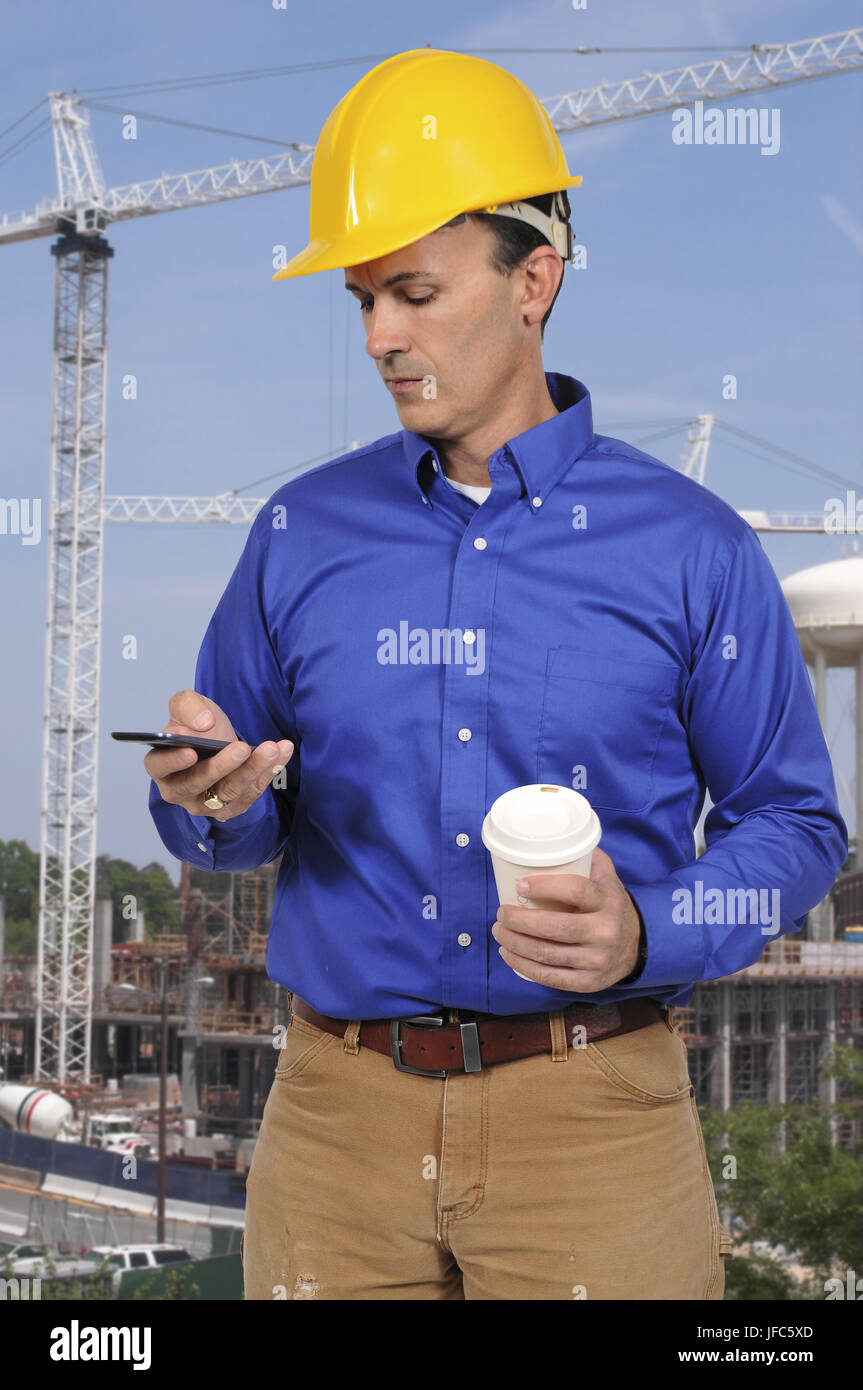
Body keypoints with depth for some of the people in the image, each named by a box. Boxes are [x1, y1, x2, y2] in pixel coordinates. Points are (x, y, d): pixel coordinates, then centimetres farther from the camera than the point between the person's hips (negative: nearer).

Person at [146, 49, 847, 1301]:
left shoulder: (690, 549, 0)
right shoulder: (304, 534, 8)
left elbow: (793, 824, 3)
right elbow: (239, 828, 14)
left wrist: (647, 936, -15)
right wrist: (213, 796, -10)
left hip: (593, 1119, -2)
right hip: (340, 1105, 2)